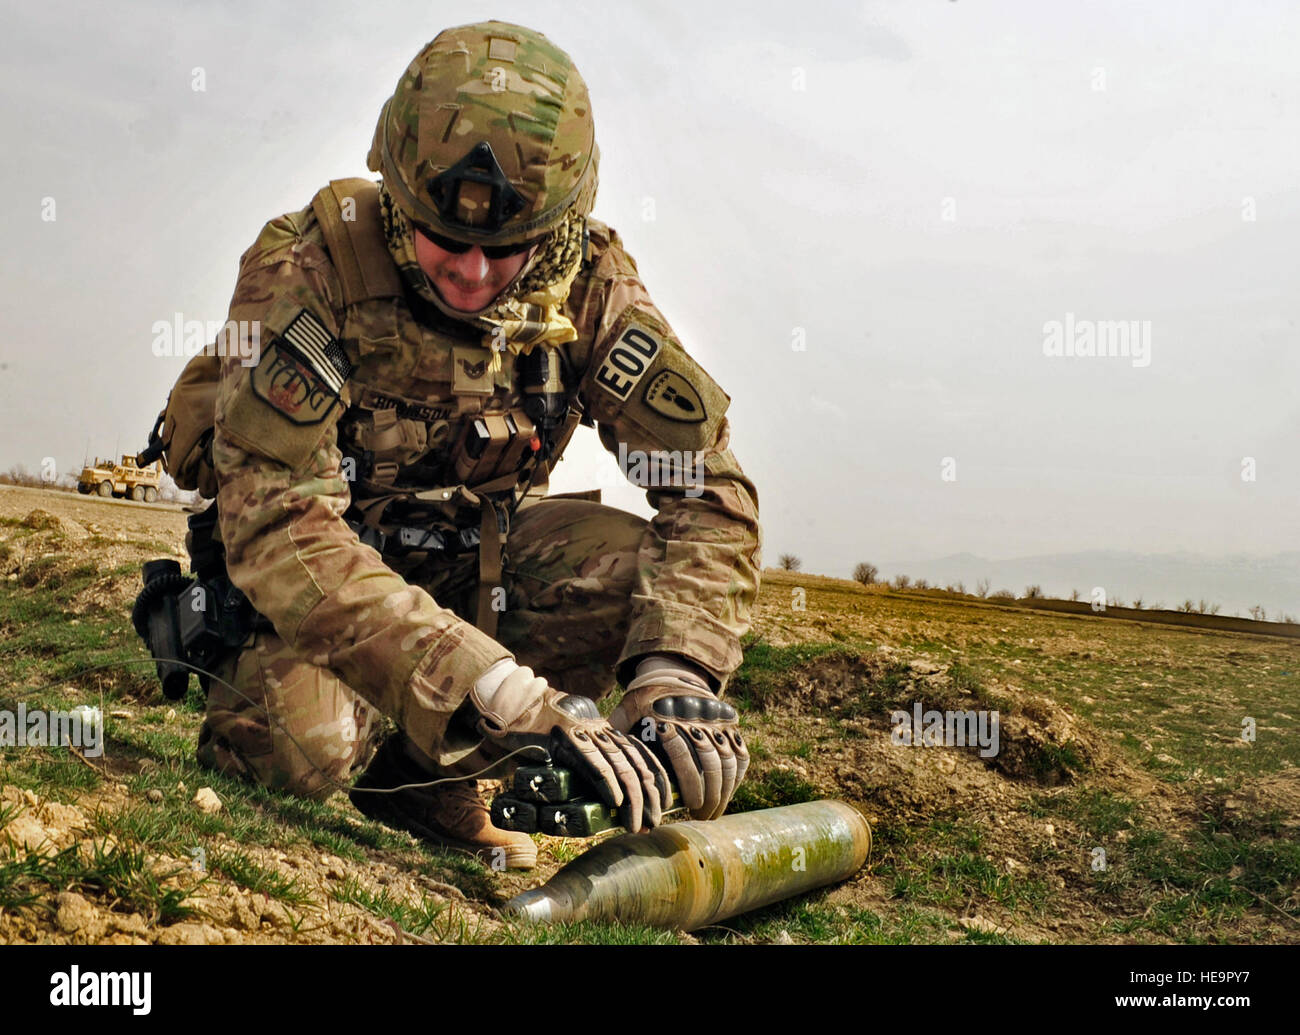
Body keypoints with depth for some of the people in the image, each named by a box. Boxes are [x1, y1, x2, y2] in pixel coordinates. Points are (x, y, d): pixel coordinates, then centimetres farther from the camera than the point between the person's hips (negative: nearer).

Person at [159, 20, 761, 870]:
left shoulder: (589, 282, -16)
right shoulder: (307, 270, -27)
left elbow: (709, 485, -17)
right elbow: (277, 529, -37)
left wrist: (673, 673, -35)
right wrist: (513, 699, -46)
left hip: (473, 558, 4)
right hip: (315, 565, -3)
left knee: (639, 569, -23)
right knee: (298, 739, -32)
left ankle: (431, 773, -3)